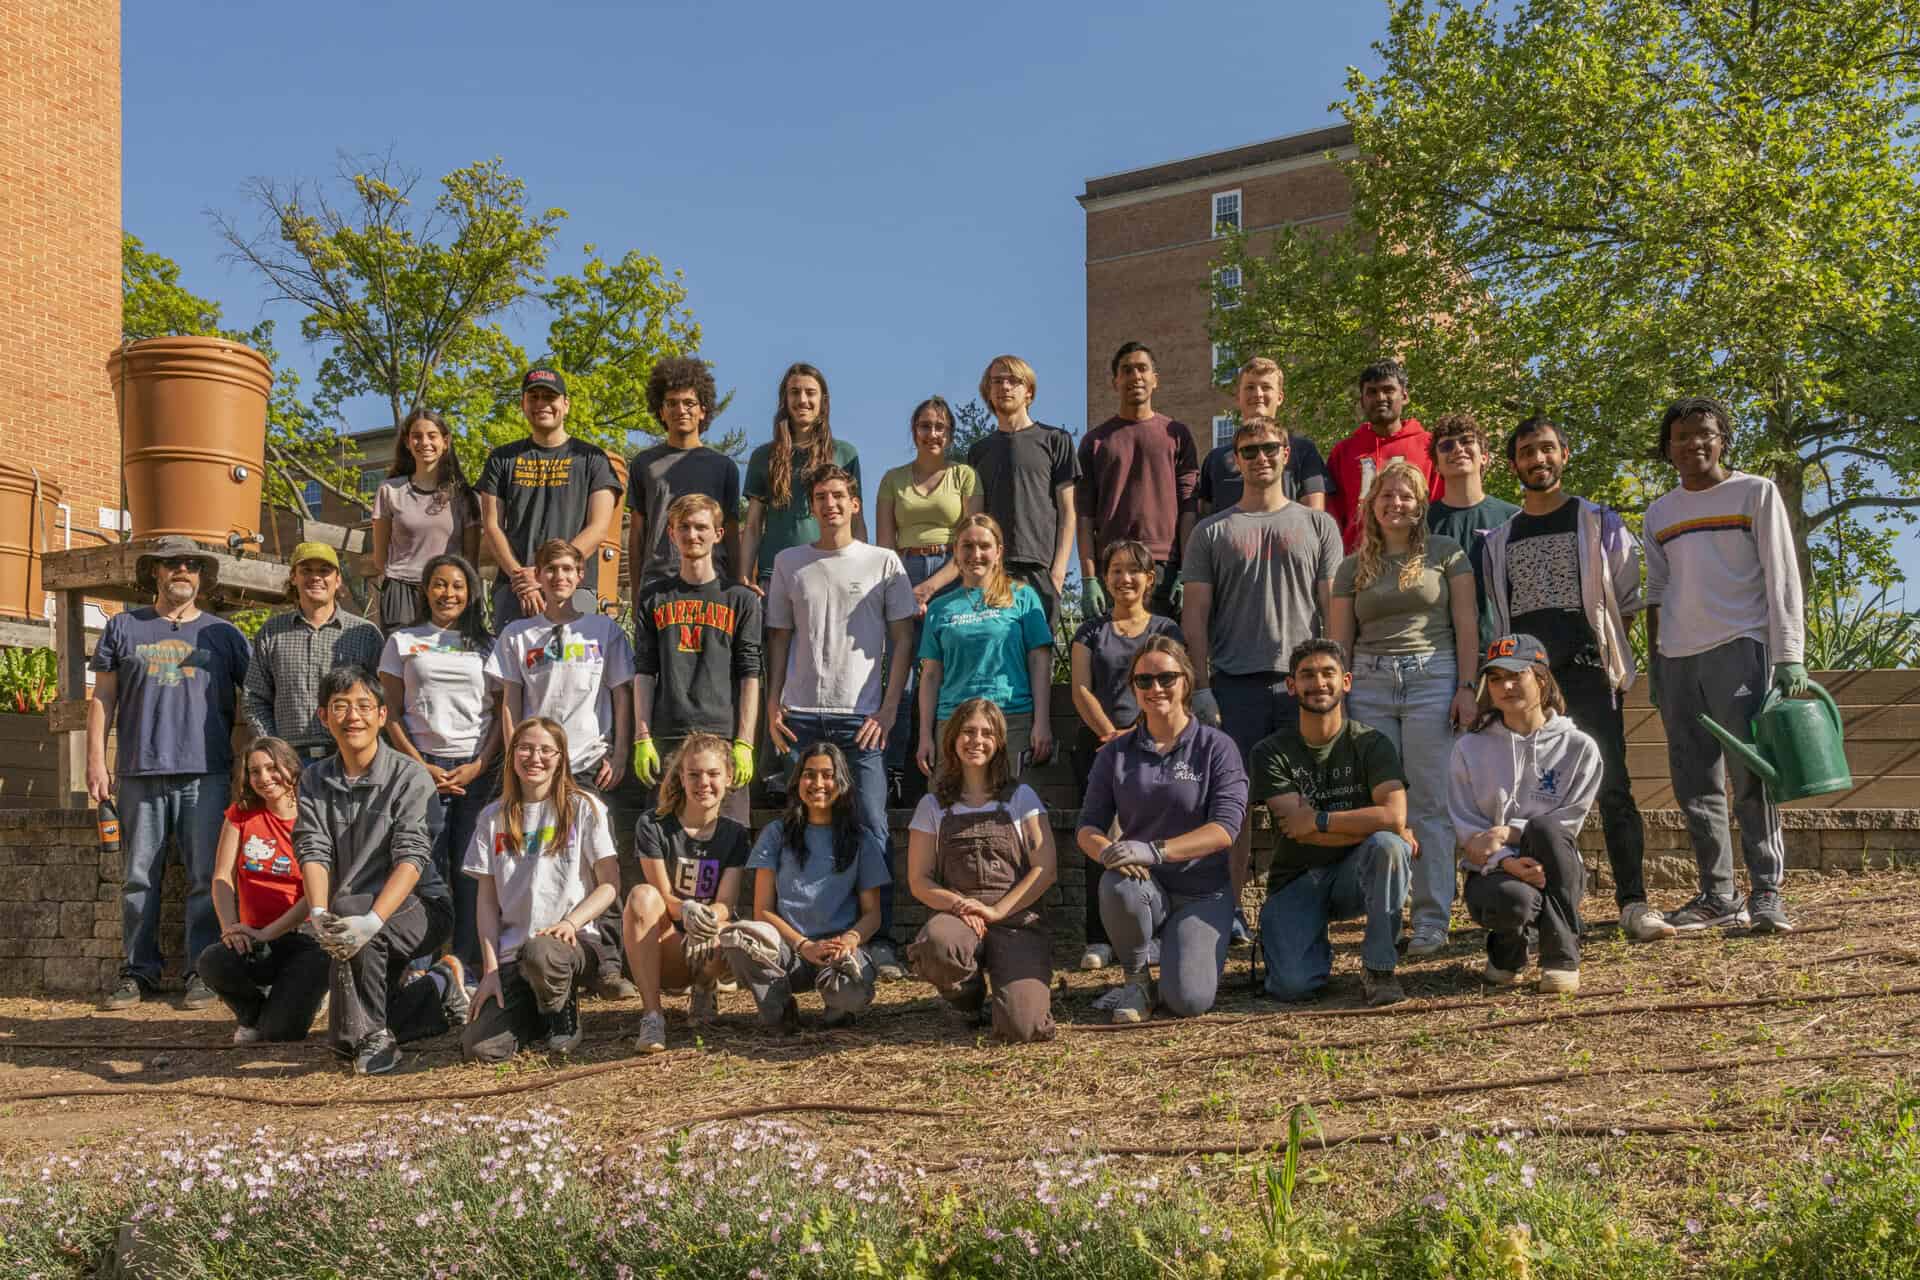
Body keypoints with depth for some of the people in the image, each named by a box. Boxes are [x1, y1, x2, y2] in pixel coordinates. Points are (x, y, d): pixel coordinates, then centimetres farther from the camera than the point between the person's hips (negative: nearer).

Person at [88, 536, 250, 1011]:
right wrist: (96, 760, 2)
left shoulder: (224, 634, 13)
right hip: (140, 773, 1)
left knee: (206, 877, -3)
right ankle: (138, 972, 11)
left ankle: (202, 972, 3)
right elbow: (103, 698, 11)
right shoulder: (123, 628, 13)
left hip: (207, 773, 0)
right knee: (140, 877, 3)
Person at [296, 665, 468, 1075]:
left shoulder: (410, 776, -11)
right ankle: (442, 989, 27)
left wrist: (372, 919, -38)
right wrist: (318, 914, -29)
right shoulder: (315, 780, 4)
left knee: (348, 910, -34)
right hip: (361, 912, 6)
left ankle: (370, 1038, -19)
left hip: (421, 907, -6)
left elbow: (412, 856, -22)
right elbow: (313, 851, -9)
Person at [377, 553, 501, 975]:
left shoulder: (488, 646, 12)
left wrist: (477, 766, -5)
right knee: (427, 866, -6)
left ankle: (469, 963, 2)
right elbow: (390, 714, 7)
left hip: (478, 769, 0)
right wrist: (421, 766, -4)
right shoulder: (402, 642, 12)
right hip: (423, 766, 0)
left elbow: (503, 714, 8)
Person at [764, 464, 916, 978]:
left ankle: (881, 941, -1)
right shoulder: (789, 563, 12)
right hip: (802, 715, 2)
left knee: (872, 829, -6)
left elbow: (902, 641, 5)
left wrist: (888, 709, -4)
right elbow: (779, 638, 15)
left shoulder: (883, 562, 6)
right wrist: (772, 706, 6)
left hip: (862, 717, -2)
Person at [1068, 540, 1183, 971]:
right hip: (1099, 741, 0)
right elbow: (1081, 690, 8)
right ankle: (1098, 938, -20)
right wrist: (1111, 733, -9)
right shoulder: (1090, 632, 19)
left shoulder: (1167, 630, 17)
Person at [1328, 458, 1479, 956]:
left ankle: (1432, 920, 0)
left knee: (1429, 804, -4)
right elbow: (1338, 640, 13)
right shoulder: (1354, 567, 14)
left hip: (1431, 678, -3)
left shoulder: (1446, 553, 6)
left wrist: (1466, 687, -7)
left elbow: (1466, 625, 2)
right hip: (1369, 684, 3)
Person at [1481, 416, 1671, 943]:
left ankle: (1634, 904, -9)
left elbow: (1626, 598, 10)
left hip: (1587, 672, -3)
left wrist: (1608, 649, 3)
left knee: (1612, 787, -10)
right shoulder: (1500, 539, 15)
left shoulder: (1598, 523, 8)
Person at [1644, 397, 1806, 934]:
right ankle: (1717, 895, 11)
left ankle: (1767, 892, -5)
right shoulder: (1659, 513, 16)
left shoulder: (1756, 493, 5)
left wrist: (1789, 657, -8)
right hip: (1677, 660, 5)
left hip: (1739, 648, -4)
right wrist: (1654, 666, 14)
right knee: (1695, 787, 4)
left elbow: (1782, 578, -1)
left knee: (1750, 775, -10)